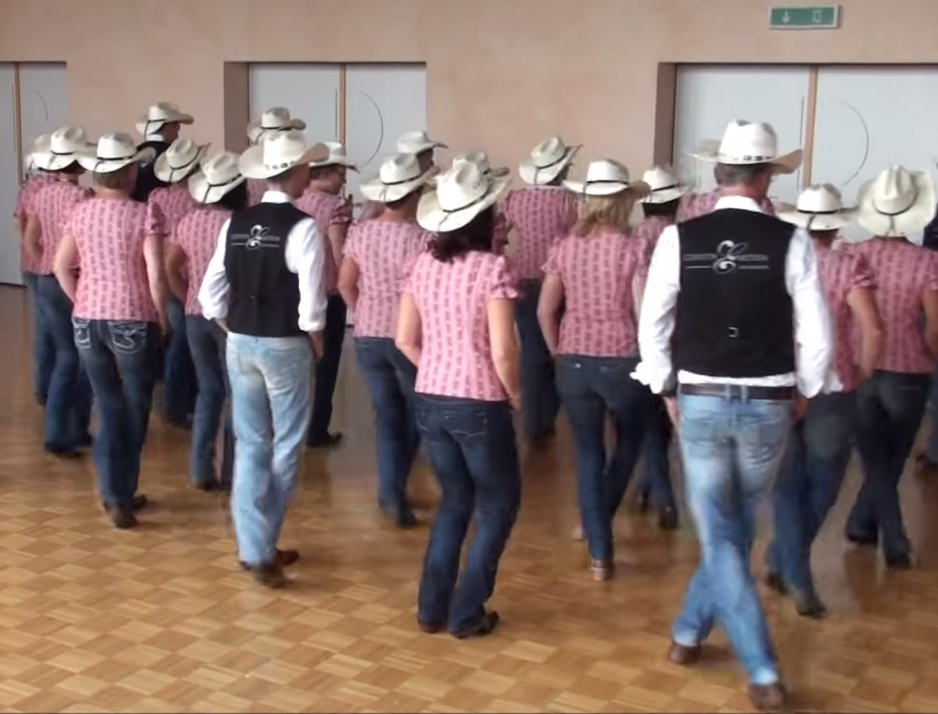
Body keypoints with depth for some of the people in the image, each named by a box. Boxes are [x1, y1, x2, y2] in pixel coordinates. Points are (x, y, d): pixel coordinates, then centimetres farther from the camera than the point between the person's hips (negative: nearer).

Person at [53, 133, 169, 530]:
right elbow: (155, 276, -15)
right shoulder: (145, 214, -11)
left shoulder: (80, 213, 3)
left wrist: (83, 302, 16)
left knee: (108, 405, 14)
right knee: (135, 407, 12)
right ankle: (122, 493, 19)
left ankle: (113, 493, 12)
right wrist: (161, 317, -2)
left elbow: (61, 267, 6)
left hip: (87, 321, 4)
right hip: (133, 322, -4)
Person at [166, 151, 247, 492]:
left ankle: (201, 470, 17)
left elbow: (169, 267, 4)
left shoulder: (189, 221, 4)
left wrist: (189, 300, 12)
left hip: (196, 316, 5)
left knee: (208, 390, 15)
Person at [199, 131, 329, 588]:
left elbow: (210, 295, 3)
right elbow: (310, 305, -17)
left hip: (239, 343, 5)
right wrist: (317, 347, -1)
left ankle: (254, 547, 18)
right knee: (284, 447, 9)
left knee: (250, 445, 12)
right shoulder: (301, 227, -13)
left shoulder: (235, 224, 3)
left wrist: (237, 332, 15)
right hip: (285, 346, -5)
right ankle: (261, 546, 11)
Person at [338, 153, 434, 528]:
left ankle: (392, 490, 15)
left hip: (368, 337, 4)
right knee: (416, 413, 18)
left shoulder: (359, 232, -2)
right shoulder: (421, 237, -17)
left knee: (387, 413, 16)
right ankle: (394, 487, 14)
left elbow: (345, 285, 5)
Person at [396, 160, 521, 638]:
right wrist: (514, 394, -2)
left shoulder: (423, 265, 4)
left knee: (455, 501, 22)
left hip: (430, 403, 6)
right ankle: (466, 613, 16)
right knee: (499, 504, 14)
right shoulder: (493, 268, -15)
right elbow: (502, 352, -19)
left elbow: (405, 340, 7)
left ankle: (432, 608, 24)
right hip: (478, 406, -6)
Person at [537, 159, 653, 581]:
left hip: (574, 362, 3)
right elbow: (644, 313, -13)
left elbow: (545, 311, 2)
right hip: (623, 361, -3)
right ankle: (598, 522, 34)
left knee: (589, 453, 13)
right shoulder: (636, 248, -10)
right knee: (628, 444, 24)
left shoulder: (564, 247, 1)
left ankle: (599, 552, 13)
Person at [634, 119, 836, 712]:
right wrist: (804, 395, 10)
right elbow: (816, 334, -7)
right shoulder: (791, 241, -9)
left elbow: (652, 324, 0)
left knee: (719, 538, 8)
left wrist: (667, 390, 14)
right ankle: (690, 632, 35)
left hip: (700, 402, 0)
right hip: (767, 406, 0)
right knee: (734, 531, 21)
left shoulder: (679, 239, -5)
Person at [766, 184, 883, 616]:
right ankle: (781, 561, 26)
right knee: (822, 486, 17)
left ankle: (798, 579, 7)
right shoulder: (850, 265, -7)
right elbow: (873, 331, -15)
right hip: (831, 387, -2)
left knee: (786, 486, 12)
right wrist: (862, 374, 1)